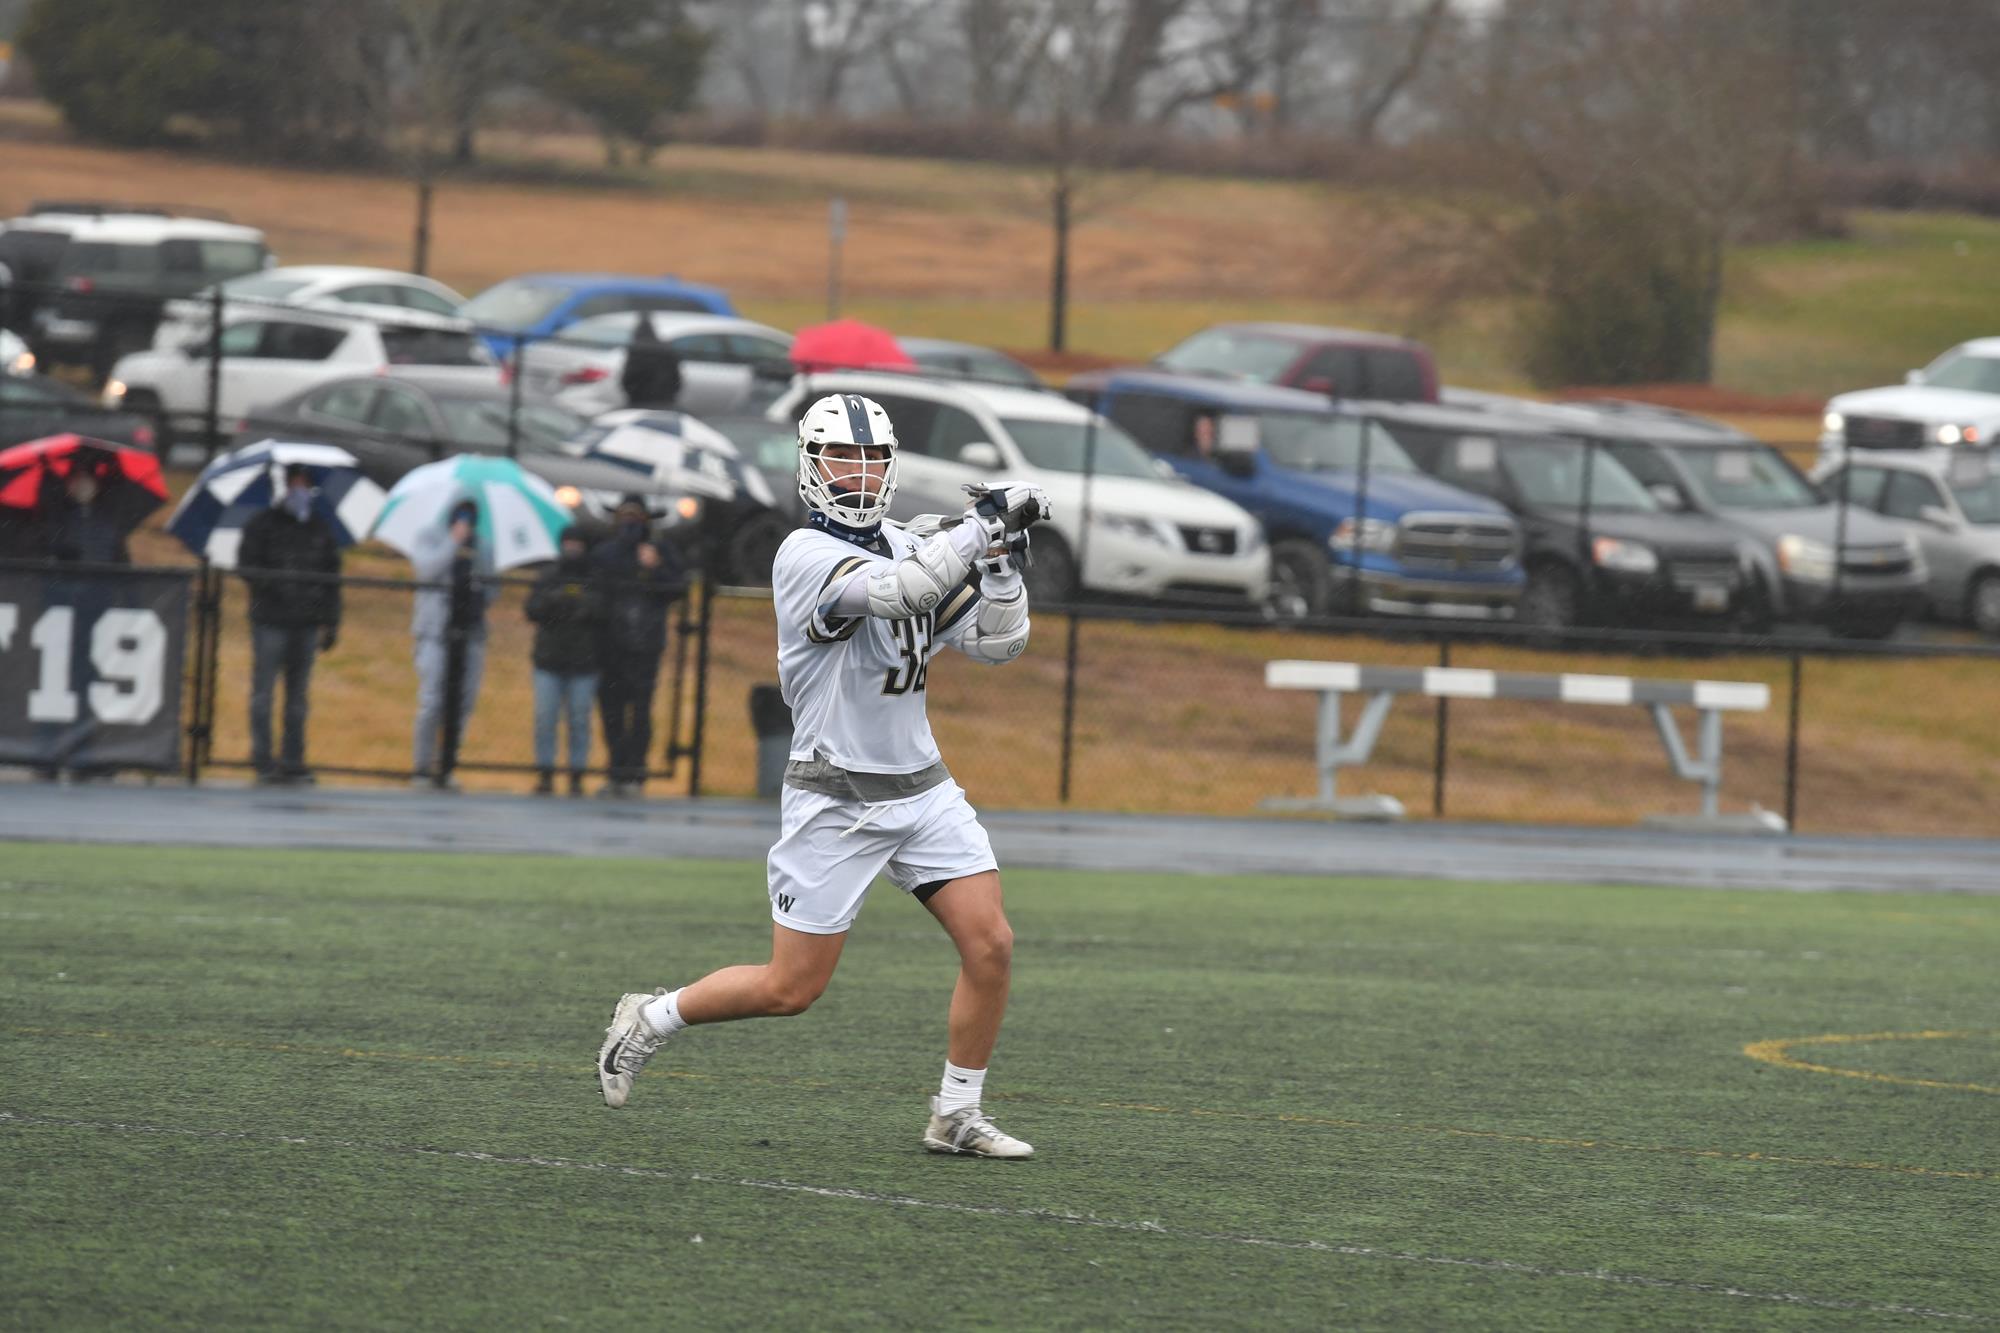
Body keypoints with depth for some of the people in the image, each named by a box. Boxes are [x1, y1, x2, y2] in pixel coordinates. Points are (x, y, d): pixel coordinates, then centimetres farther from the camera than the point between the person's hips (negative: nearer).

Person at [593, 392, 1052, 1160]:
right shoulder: (807, 556, -15)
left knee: (990, 947, -6)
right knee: (792, 989, -2)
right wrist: (984, 525, -26)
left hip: (922, 790, 7)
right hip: (836, 801, -7)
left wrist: (1001, 563, -7)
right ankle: (650, 1020, 22)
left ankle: (956, 1118, 6)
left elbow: (996, 644, 8)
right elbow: (905, 591, -32)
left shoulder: (907, 549, 9)